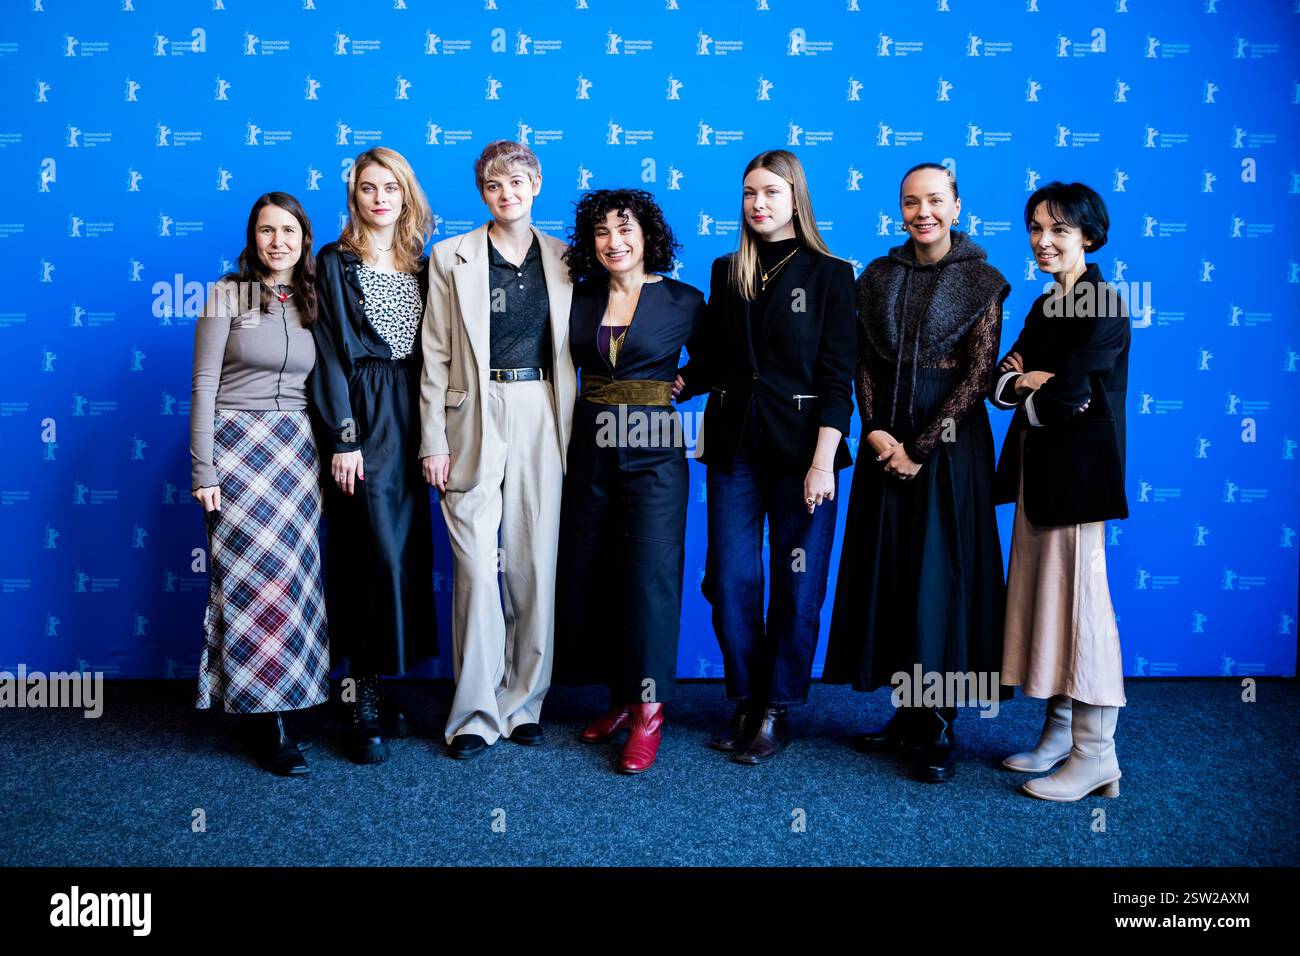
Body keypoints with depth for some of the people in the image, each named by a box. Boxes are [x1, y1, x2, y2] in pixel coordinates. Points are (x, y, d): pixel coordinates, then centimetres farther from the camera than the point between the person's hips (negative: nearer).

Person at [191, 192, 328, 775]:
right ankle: (261, 713, 4)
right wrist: (203, 471, -10)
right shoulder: (227, 296, -1)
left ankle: (286, 695, 16)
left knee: (293, 577, 3)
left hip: (297, 451, 4)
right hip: (237, 444, -4)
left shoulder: (315, 304, 10)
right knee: (250, 579, -4)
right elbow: (204, 385, -5)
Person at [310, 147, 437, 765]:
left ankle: (382, 687, 17)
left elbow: (431, 355, 13)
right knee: (379, 555, -9)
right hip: (362, 418, -5)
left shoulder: (420, 266, 14)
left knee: (407, 553, 6)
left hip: (411, 419, 5)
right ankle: (362, 706, 2)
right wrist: (343, 437, -14)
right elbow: (329, 354, -7)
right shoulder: (336, 263, 0)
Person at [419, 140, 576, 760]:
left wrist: (572, 428, 6)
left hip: (542, 417, 2)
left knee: (536, 564, 4)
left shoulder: (562, 259, 11)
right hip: (475, 418, -2)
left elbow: (569, 350, 13)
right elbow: (436, 356, 2)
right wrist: (433, 441, -3)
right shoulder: (451, 257, 5)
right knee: (477, 567, -6)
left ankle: (523, 703, 17)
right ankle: (476, 713, 5)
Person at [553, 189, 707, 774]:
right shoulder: (580, 298, 8)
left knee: (650, 573, -7)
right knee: (589, 574, 7)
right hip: (589, 449, 4)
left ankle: (648, 711, 4)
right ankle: (621, 698, 22)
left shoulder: (683, 301, 0)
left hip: (653, 451, -4)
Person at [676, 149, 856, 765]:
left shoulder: (829, 274, 0)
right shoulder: (726, 273, 12)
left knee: (796, 586, 3)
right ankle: (745, 703, 19)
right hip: (733, 447, 4)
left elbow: (837, 378, -6)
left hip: (799, 448, -3)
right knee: (729, 582, 3)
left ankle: (776, 712, 16)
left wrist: (822, 462, -13)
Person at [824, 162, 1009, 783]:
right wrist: (876, 430, -10)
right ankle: (907, 711, 19)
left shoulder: (982, 282, -3)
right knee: (888, 571, 7)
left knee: (941, 575, -1)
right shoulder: (877, 277, 8)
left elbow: (978, 376, -8)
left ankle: (941, 727, 8)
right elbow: (864, 364, 5)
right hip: (886, 439, 4)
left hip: (949, 442, -4)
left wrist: (920, 446, -13)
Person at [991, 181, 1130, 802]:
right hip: (1039, 469, 9)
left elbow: (1065, 397, -20)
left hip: (1077, 468, -9)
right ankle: (1059, 734, 21)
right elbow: (1003, 383, 9)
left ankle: (1094, 756, 1)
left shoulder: (1102, 305, -11)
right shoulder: (1045, 306, 16)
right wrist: (1027, 382, -11)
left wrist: (1030, 391, -1)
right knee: (1042, 596, 11)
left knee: (1079, 599, -7)